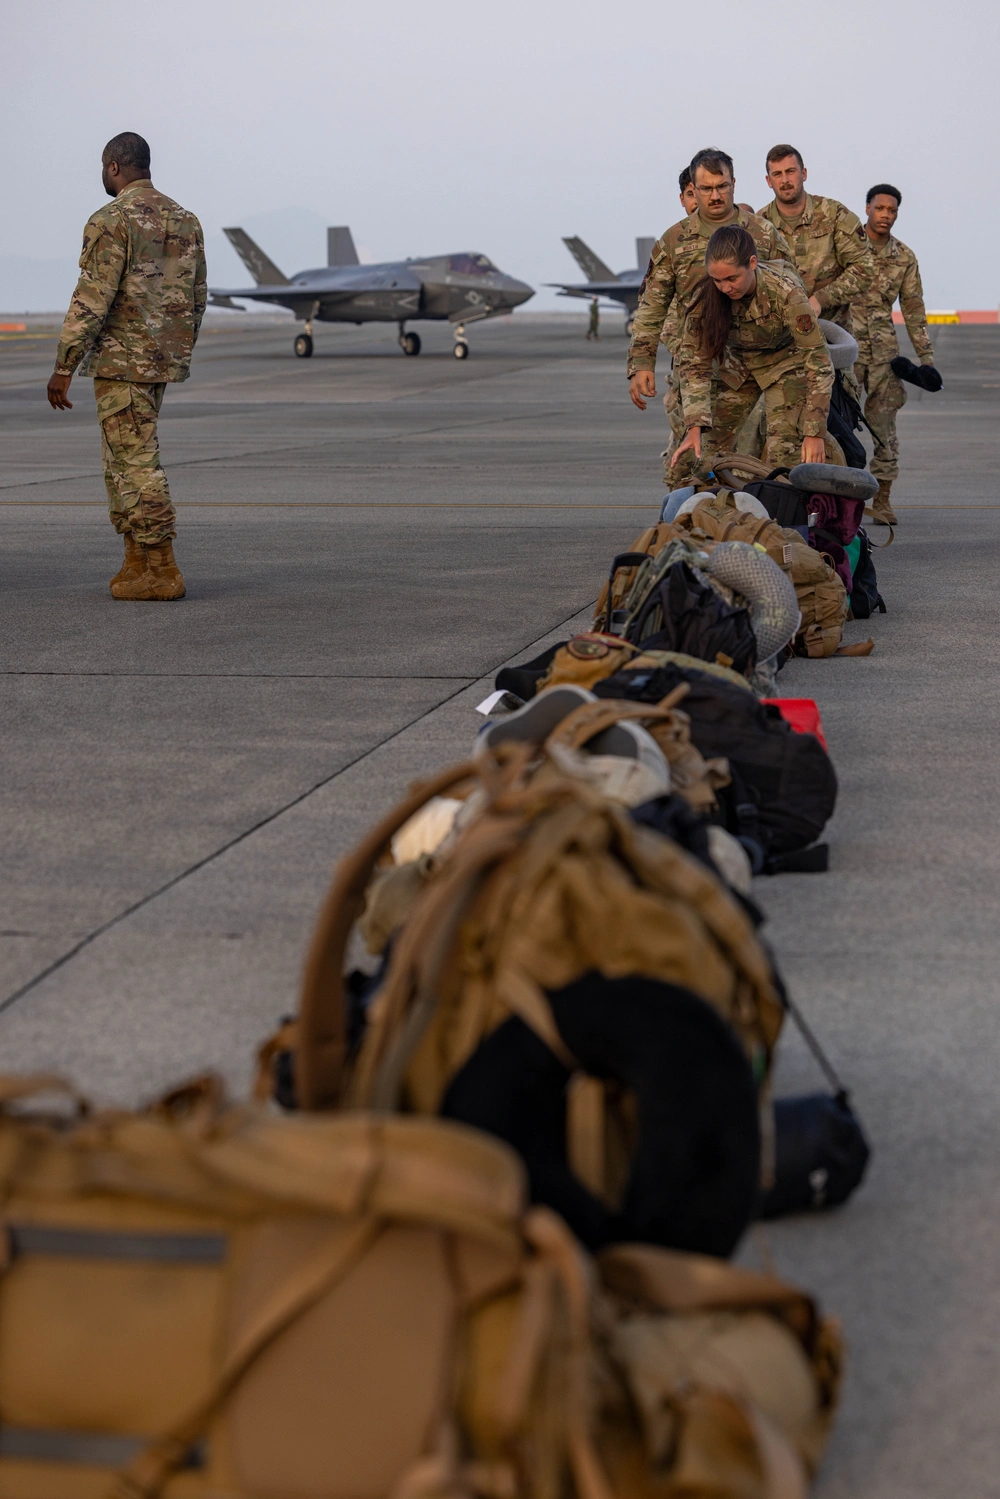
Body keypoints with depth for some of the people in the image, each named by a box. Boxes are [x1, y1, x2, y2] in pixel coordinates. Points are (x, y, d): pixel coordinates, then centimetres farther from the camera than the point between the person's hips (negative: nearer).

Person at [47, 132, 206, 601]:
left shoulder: (111, 220, -13)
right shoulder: (184, 220, 11)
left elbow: (91, 301, -17)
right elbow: (197, 298, 15)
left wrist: (63, 368, -14)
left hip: (121, 360, -8)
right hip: (162, 359, 8)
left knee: (137, 463, -5)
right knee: (123, 458, 16)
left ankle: (162, 573, -4)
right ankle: (136, 563, 16)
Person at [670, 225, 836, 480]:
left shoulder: (785, 291, -33)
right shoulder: (707, 295, -24)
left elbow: (819, 362, -29)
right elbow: (693, 358, -18)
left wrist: (815, 432, -31)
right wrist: (695, 426, -28)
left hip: (786, 364, -3)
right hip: (738, 365, 3)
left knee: (783, 456, -20)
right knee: (709, 452, -5)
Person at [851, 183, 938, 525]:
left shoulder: (904, 257, 11)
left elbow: (914, 309, 15)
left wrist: (926, 356, 12)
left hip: (884, 348, 3)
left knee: (883, 423, -1)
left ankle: (882, 499, 4)